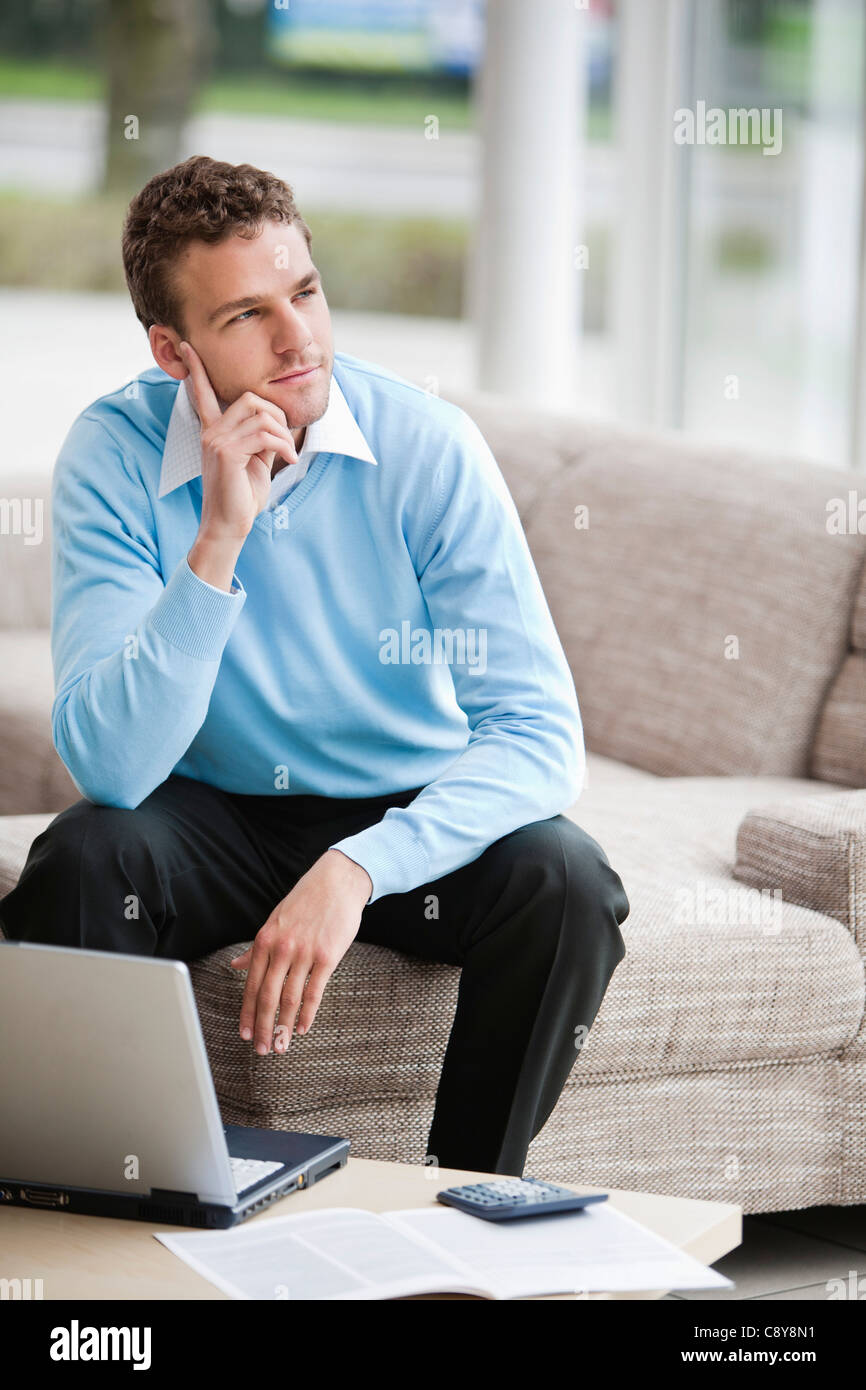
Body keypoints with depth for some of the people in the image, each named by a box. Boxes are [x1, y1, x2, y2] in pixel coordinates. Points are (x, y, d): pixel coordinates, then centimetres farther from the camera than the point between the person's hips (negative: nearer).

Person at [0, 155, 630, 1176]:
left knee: (563, 881, -28)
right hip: (214, 816, 0)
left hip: (410, 817, 0)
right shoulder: (116, 455, -16)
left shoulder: (429, 449, -17)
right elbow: (109, 766, -26)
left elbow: (540, 732, -23)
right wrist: (220, 538, -35)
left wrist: (355, 870, -36)